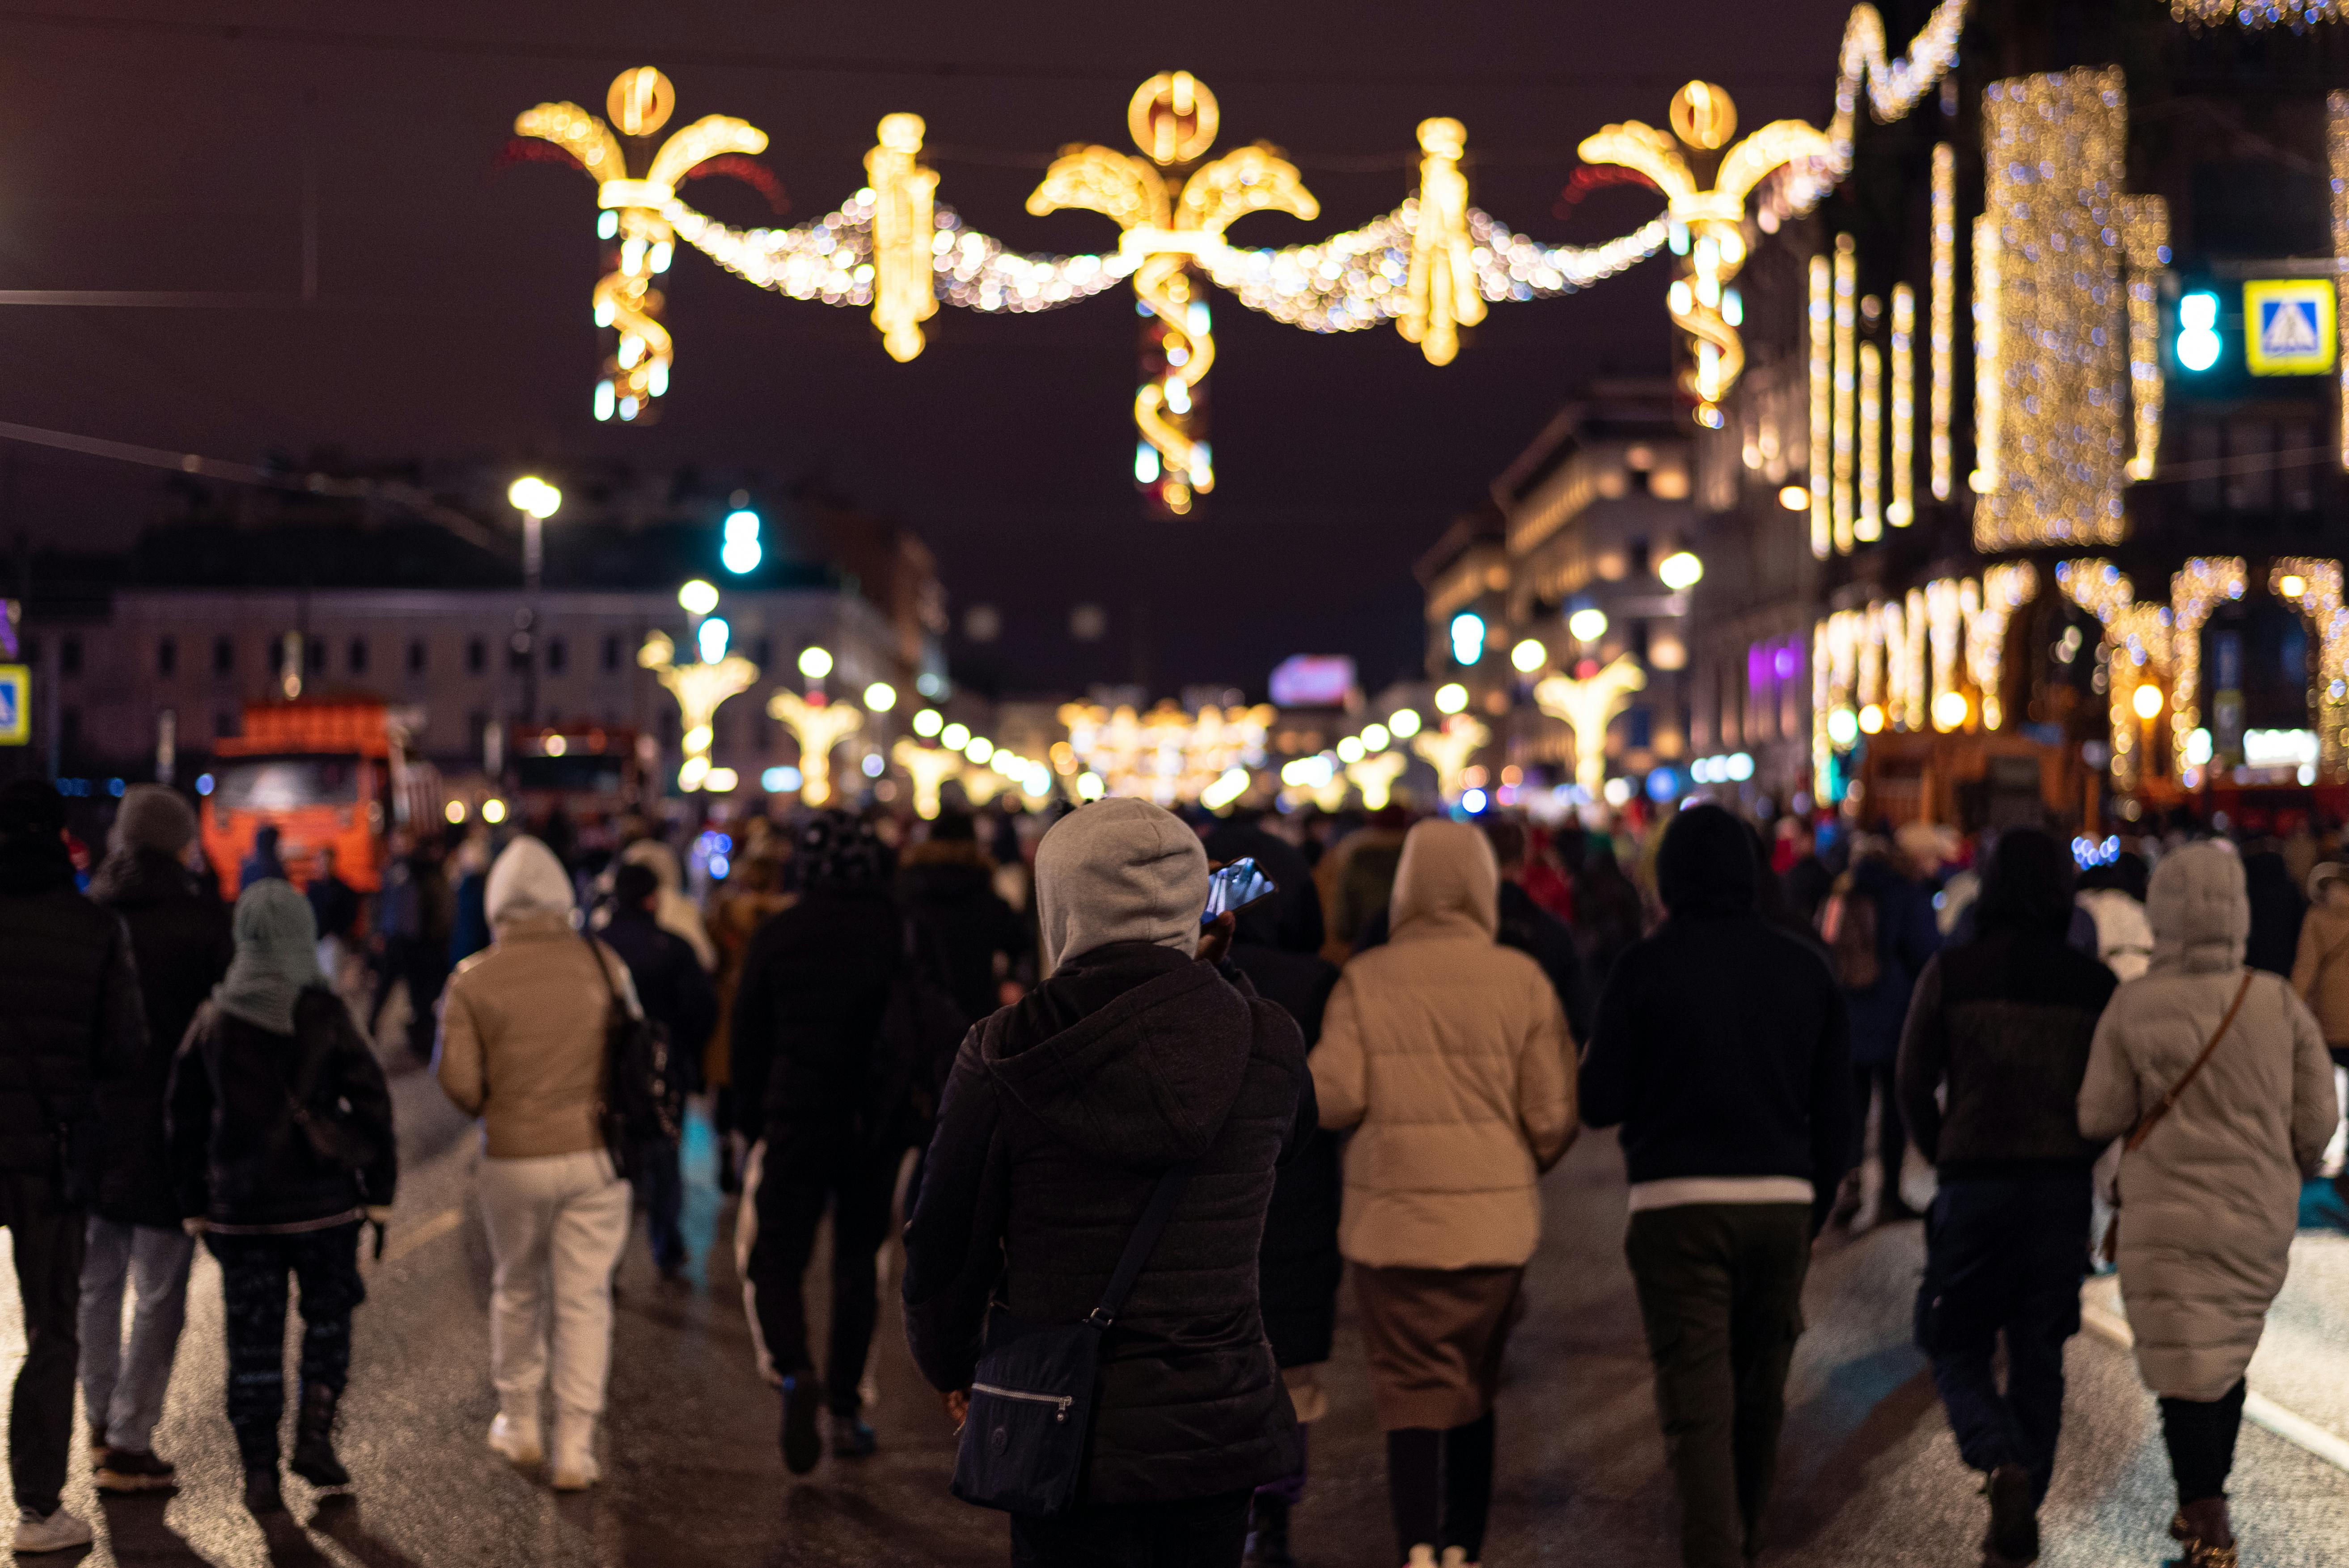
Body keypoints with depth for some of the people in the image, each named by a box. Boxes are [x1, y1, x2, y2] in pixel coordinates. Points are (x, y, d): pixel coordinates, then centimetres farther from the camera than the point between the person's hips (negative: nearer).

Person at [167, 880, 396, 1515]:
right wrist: (379, 1190, 2)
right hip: (324, 1199, -2)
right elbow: (369, 1101, -7)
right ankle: (314, 1433, 4)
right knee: (328, 1316, 17)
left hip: (240, 1204, 2)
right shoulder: (326, 1014, -8)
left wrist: (194, 1203, 14)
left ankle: (259, 1471, 7)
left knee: (252, 1337, 7)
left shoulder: (212, 1021, 0)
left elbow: (186, 1117, 6)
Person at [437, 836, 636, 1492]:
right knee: (585, 1297, 5)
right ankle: (576, 1448, 4)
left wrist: (493, 1110, 12)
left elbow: (459, 1081, -9)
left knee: (517, 1290, 19)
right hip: (596, 1152, 0)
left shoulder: (474, 980, -8)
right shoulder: (605, 964, -4)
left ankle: (519, 1423, 32)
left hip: (514, 1159, 0)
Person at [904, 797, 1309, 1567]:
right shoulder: (1267, 1043, -5)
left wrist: (951, 1369, 18)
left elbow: (944, 1244, -1)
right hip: (1223, 1425, 2)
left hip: (1075, 1439, -2)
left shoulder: (1004, 1057, -11)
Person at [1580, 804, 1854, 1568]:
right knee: (1759, 1396, 18)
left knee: (1698, 1404, -5)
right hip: (1782, 1205, 4)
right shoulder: (1805, 967, 6)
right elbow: (1835, 1112, 8)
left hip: (1680, 1208, -4)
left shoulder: (1647, 967, -6)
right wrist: (1814, 1214, 17)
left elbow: (1600, 1103, -6)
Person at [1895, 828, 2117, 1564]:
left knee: (1958, 1349, 9)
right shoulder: (2096, 984, -1)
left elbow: (1914, 1083, -1)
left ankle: (2002, 1464, -18)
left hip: (1973, 1181, -2)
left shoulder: (1950, 972, -6)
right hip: (2063, 1187, 2)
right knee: (2040, 1356, 15)